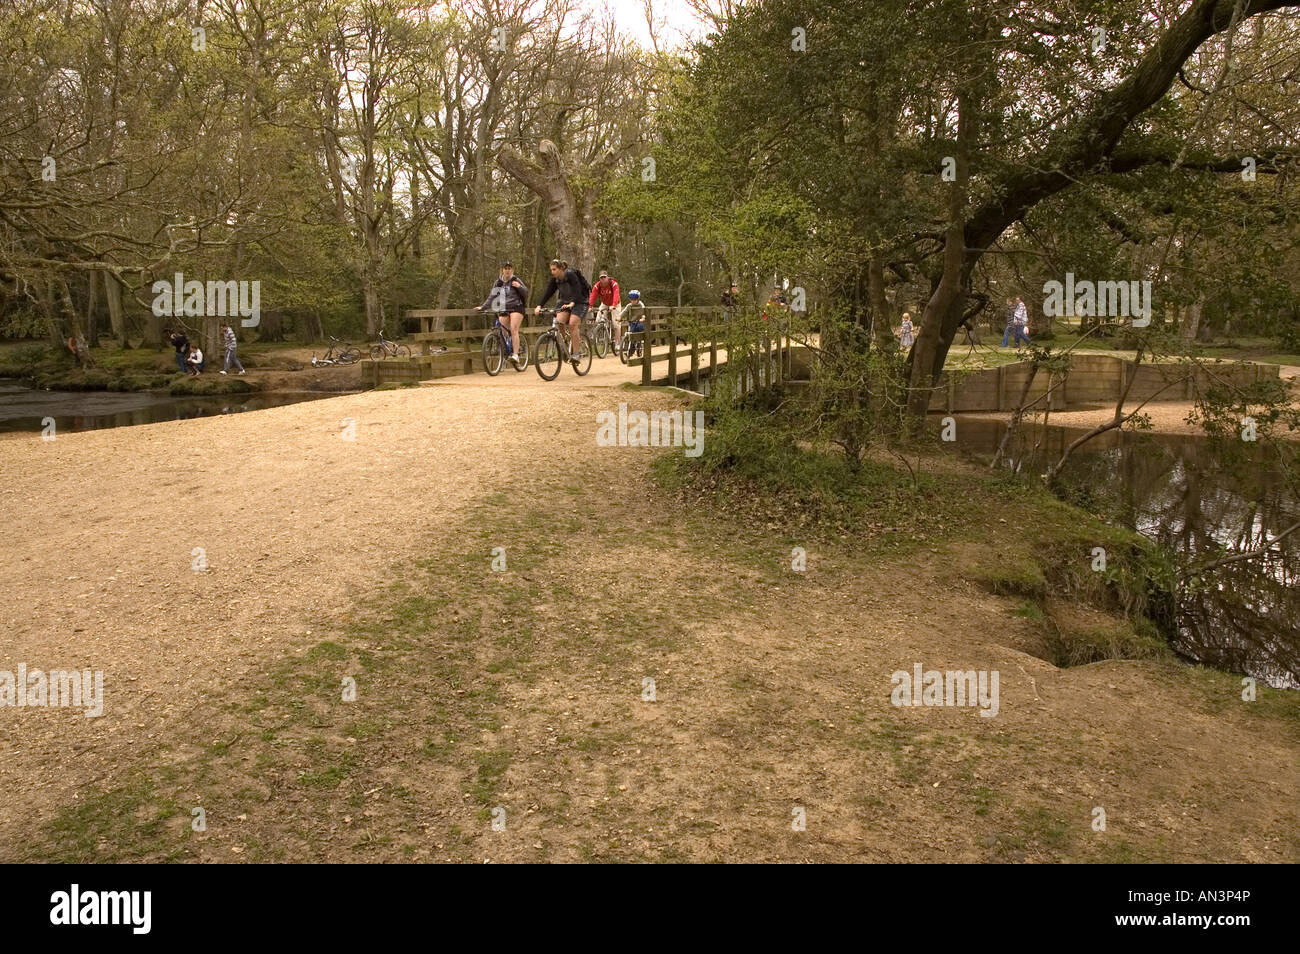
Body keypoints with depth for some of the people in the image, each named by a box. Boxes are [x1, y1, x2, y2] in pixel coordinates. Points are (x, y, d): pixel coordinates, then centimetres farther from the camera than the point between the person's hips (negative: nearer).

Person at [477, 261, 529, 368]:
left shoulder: (515, 281, 3)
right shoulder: (498, 282, 13)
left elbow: (526, 292, 3)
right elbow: (491, 296, 16)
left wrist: (519, 286, -16)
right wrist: (482, 306, 9)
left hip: (516, 308, -4)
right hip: (503, 310, 4)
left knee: (513, 330, -17)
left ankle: (515, 355, -22)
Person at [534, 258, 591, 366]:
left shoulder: (571, 275, -21)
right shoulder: (555, 279, -1)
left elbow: (577, 290, -32)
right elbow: (548, 292, -6)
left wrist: (572, 303, -48)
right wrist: (539, 306, -19)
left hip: (579, 302, -6)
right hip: (564, 302, 6)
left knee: (572, 324, -23)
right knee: (559, 322, -17)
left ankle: (576, 353, -18)